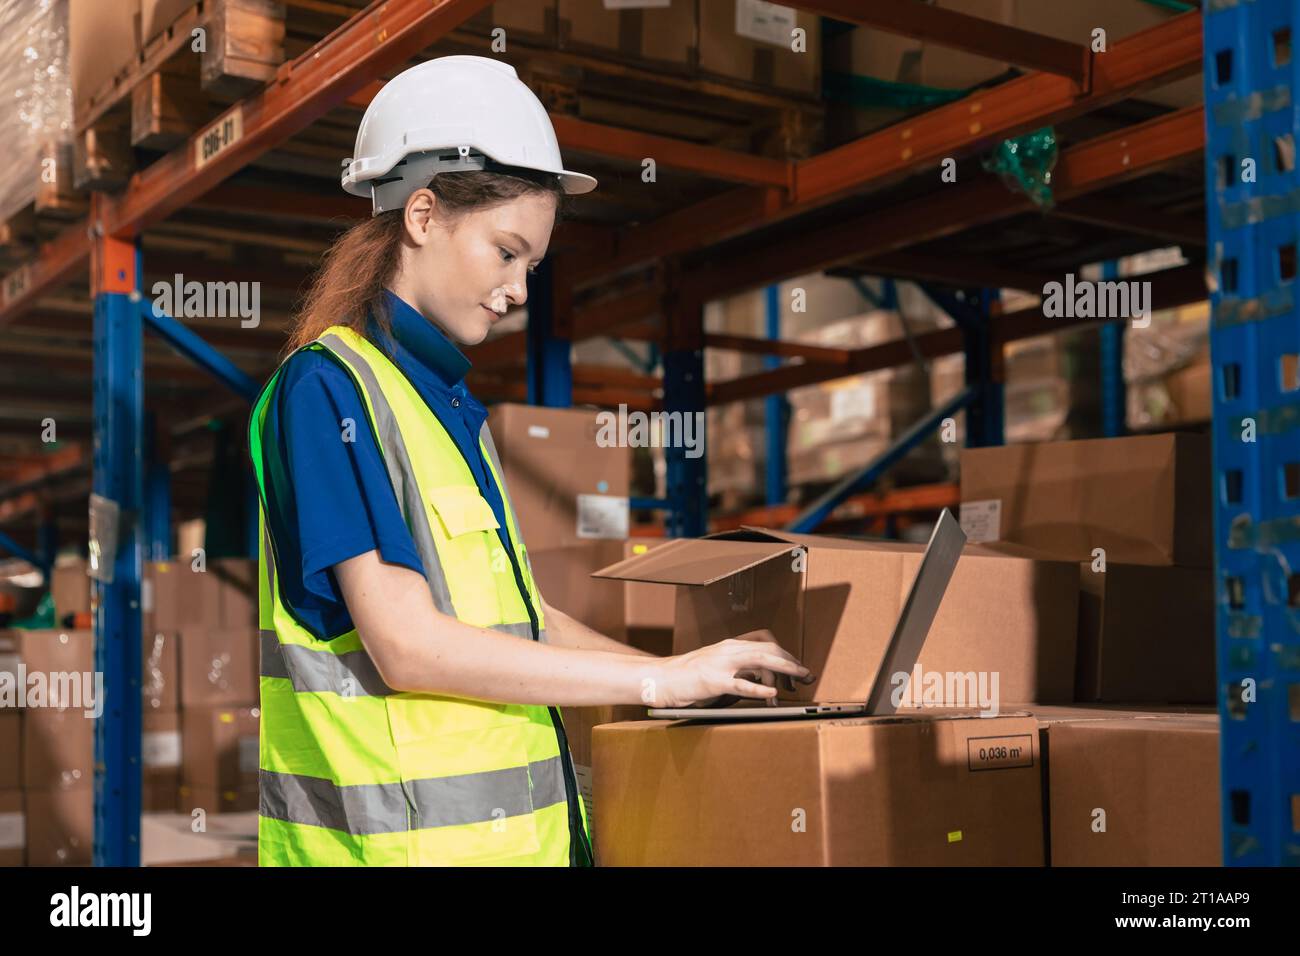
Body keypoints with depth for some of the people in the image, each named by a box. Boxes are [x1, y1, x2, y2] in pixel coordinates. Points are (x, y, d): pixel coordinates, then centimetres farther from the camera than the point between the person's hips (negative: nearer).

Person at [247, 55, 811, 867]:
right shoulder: (327, 388, -12)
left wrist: (701, 672, 5)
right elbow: (408, 647, -19)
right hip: (396, 833, -8)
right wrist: (659, 681, -15)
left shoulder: (451, 399, 12)